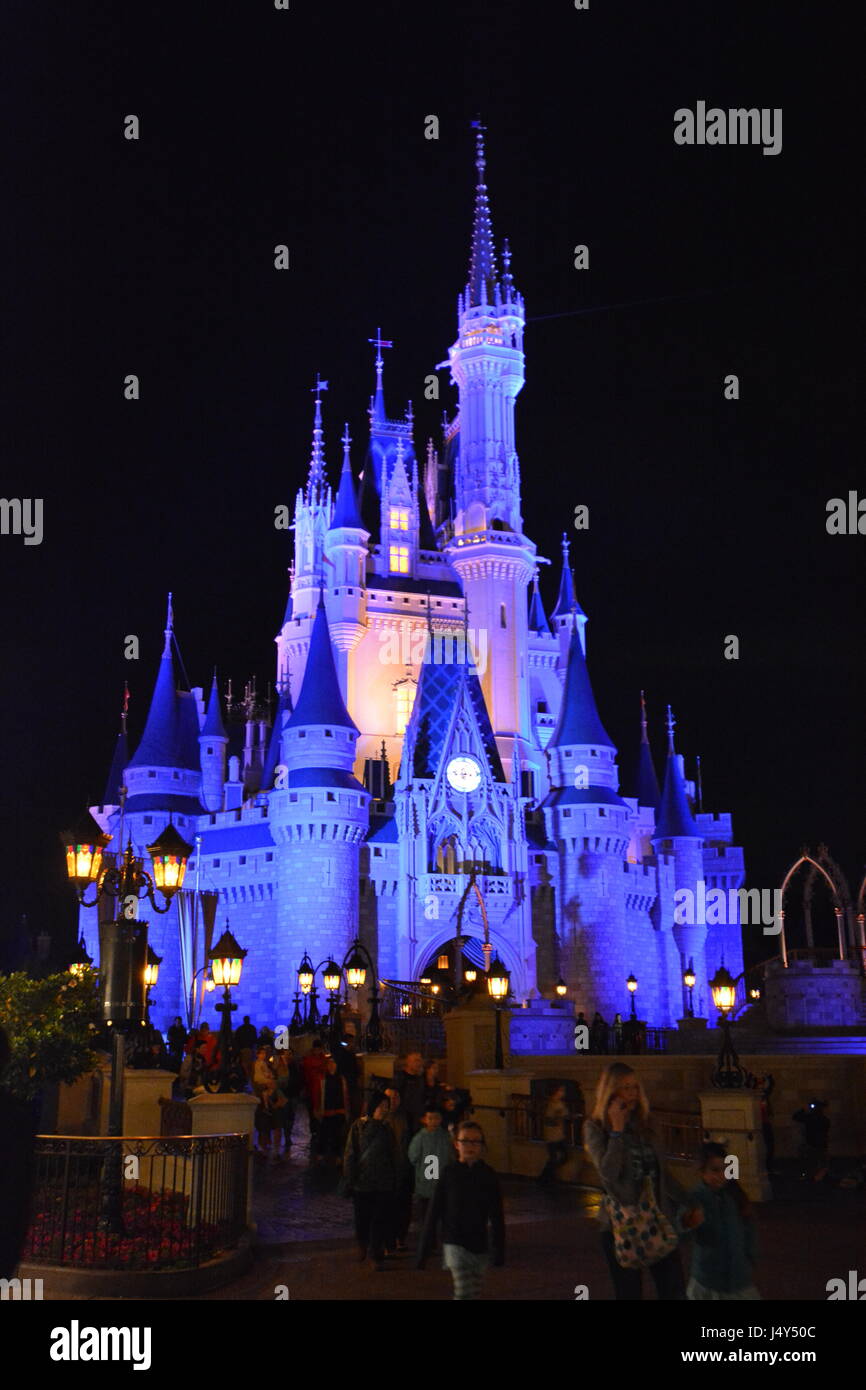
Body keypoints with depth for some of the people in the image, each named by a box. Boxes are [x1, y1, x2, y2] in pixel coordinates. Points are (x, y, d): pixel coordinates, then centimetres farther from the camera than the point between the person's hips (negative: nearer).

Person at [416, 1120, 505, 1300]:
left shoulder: (488, 1175, 0)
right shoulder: (449, 1174, -4)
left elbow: (497, 1216, 3)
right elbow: (433, 1213, -2)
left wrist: (499, 1250, 1)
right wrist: (423, 1251, -3)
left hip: (480, 1245, 3)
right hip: (455, 1243, -3)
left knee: (474, 1294, 9)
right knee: (463, 1294, -14)